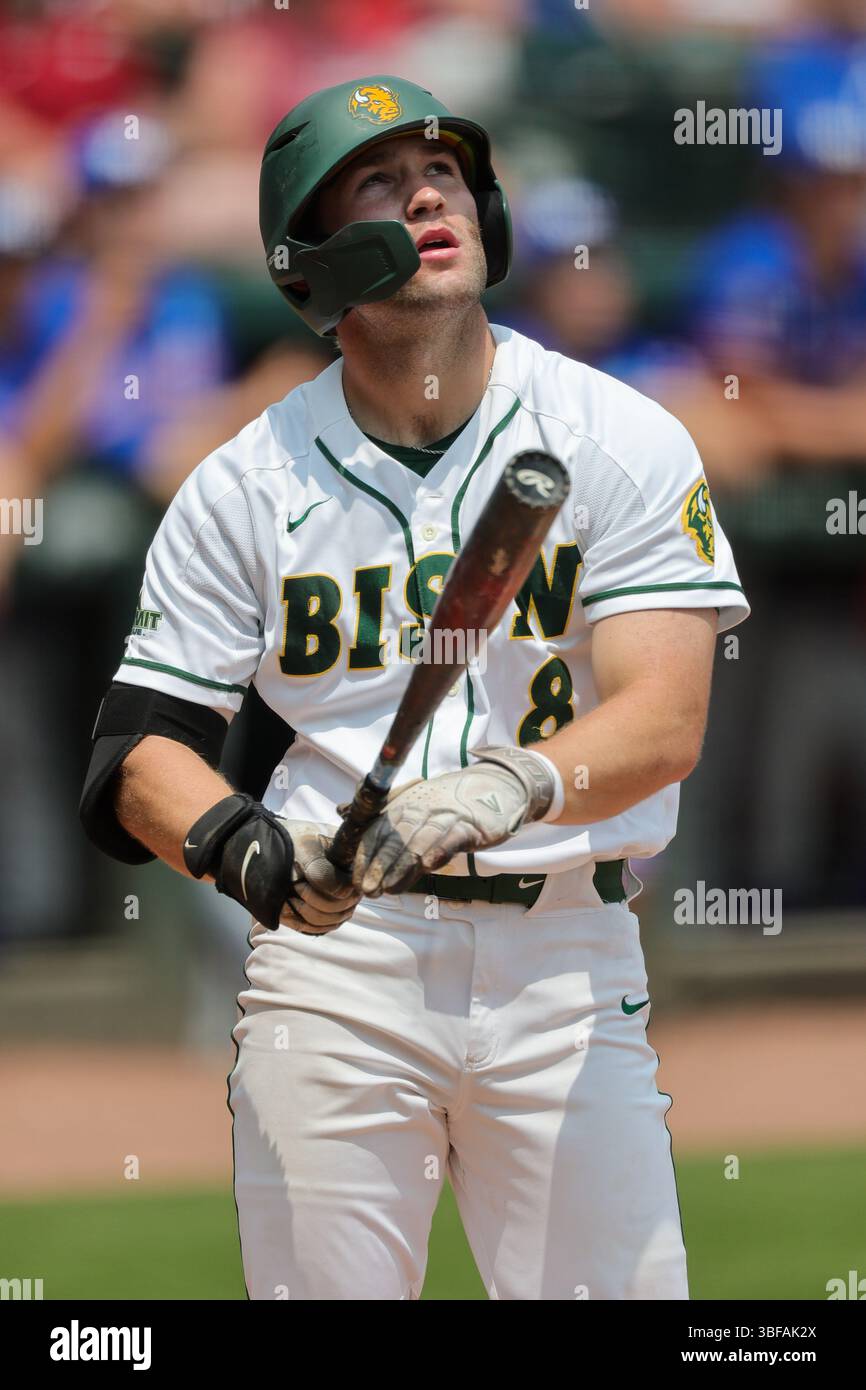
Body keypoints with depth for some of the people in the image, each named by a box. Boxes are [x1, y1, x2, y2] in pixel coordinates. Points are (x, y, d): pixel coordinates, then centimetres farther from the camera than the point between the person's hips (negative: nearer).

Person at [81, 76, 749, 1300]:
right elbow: (141, 746, 2)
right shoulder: (243, 487, 5)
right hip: (330, 945, 1)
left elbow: (665, 721, -11)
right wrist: (239, 844, -20)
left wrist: (514, 784, -31)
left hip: (564, 964, -1)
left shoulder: (618, 440, 0)